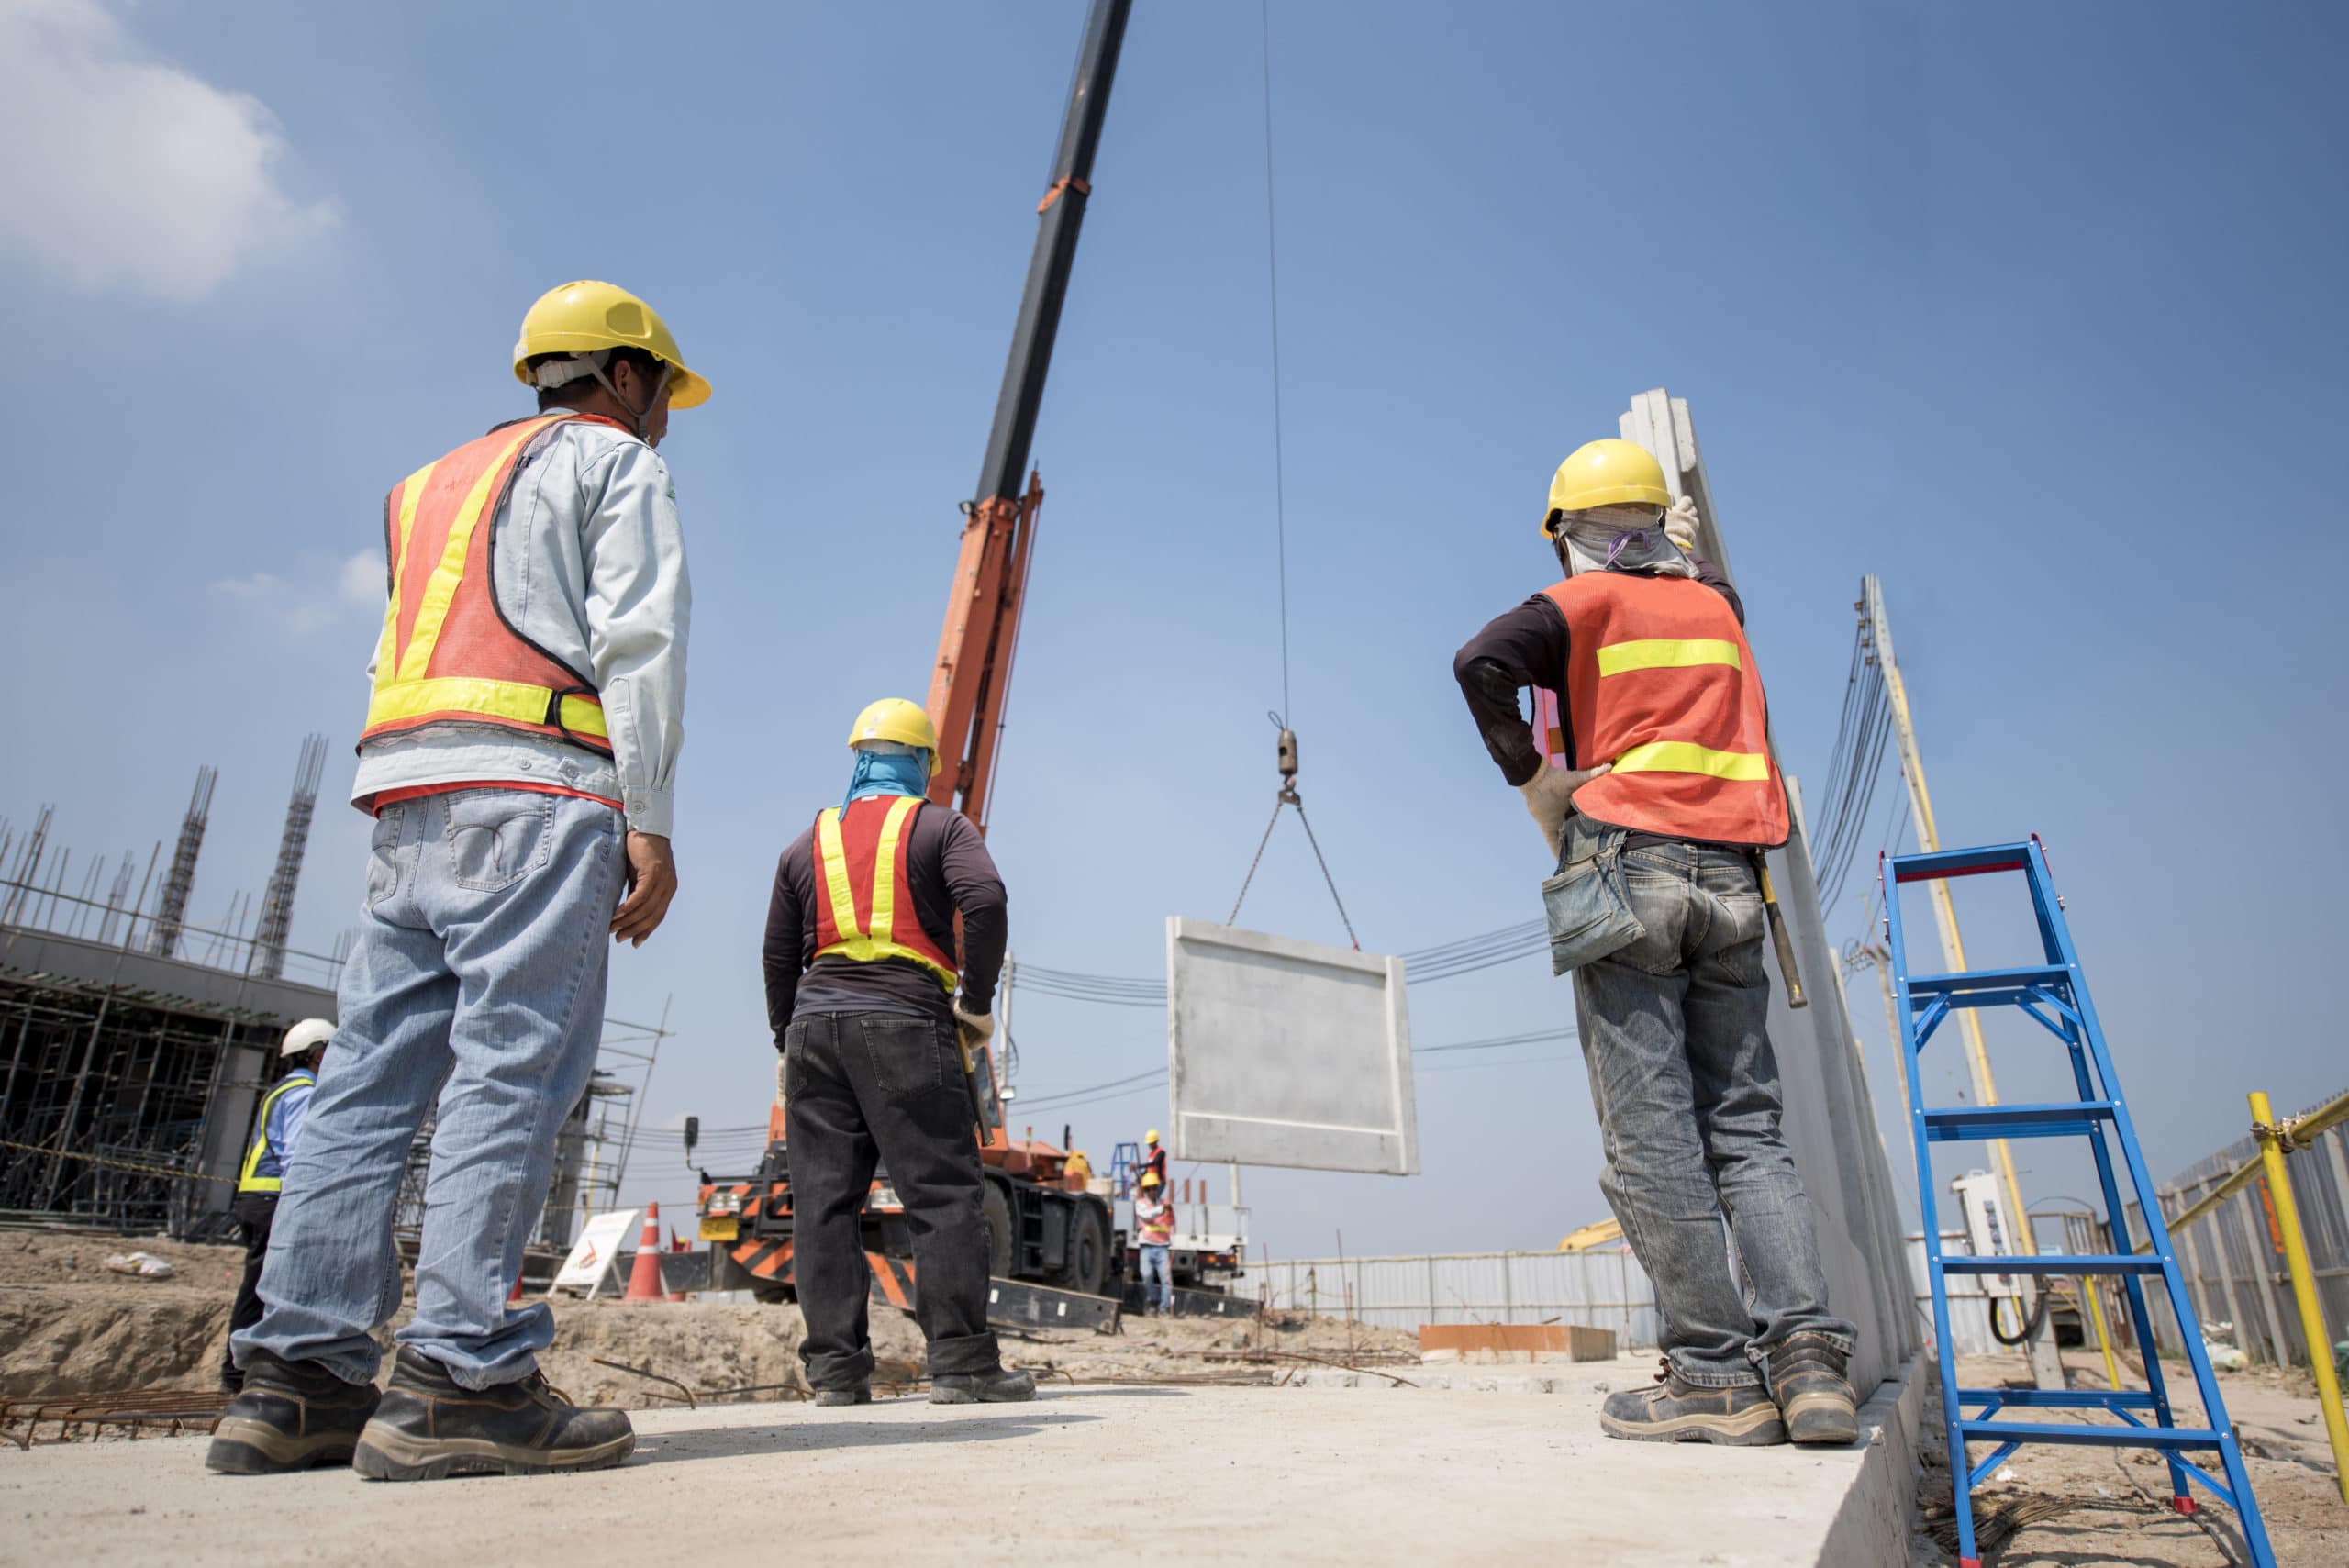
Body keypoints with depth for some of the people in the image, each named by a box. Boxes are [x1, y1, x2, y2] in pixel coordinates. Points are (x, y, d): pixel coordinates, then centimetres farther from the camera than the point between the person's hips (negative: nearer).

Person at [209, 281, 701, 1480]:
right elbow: (638, 640, -7)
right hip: (537, 790, -8)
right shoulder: (614, 463, 9)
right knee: (512, 1068, -12)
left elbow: (407, 660, 24)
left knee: (375, 1076, 3)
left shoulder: (438, 482, 33)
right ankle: (461, 1378, -15)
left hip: (405, 799, 8)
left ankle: (300, 1373, 3)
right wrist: (650, 822, -12)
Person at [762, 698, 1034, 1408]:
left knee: (822, 1198, 5)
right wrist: (978, 999, -4)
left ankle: (835, 1370, 5)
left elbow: (779, 958, 18)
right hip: (905, 1024, -4)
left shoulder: (807, 844, 18)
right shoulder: (941, 827, 5)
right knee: (945, 1193, -2)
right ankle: (961, 1362, -3)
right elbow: (986, 901, -13)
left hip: (815, 1022, 5)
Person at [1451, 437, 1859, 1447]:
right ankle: (1807, 1354, -4)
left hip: (1625, 868, -5)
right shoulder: (1716, 602, 19)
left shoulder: (1581, 602, 4)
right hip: (1730, 882, 6)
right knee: (1745, 1129, 6)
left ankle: (1715, 1375, -5)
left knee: (1650, 1135, -5)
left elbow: (1483, 662, -14)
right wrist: (1685, 552, 53)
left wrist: (1529, 778, -6)